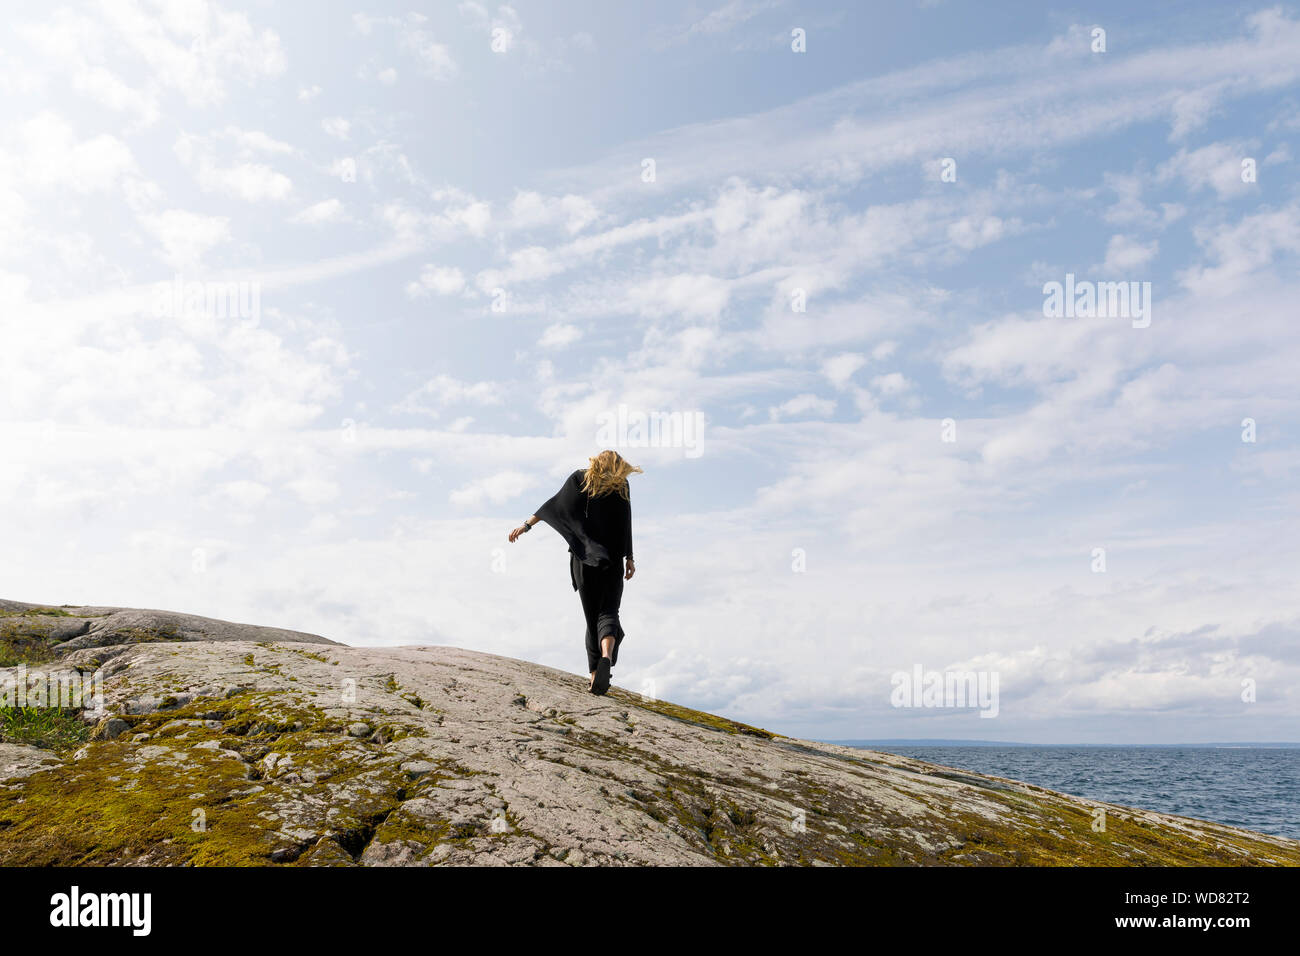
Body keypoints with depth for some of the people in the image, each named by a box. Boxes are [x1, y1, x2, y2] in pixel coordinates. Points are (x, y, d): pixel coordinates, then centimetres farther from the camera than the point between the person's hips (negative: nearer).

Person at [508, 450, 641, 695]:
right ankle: (606, 657, -31)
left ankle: (594, 674, 12)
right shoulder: (621, 486, 5)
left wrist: (526, 525, -1)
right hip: (612, 559, -1)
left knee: (592, 615, 12)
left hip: (584, 556, 1)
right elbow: (625, 526, -2)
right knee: (608, 613, -1)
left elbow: (555, 504, -2)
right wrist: (629, 559, 0)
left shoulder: (580, 478, 7)